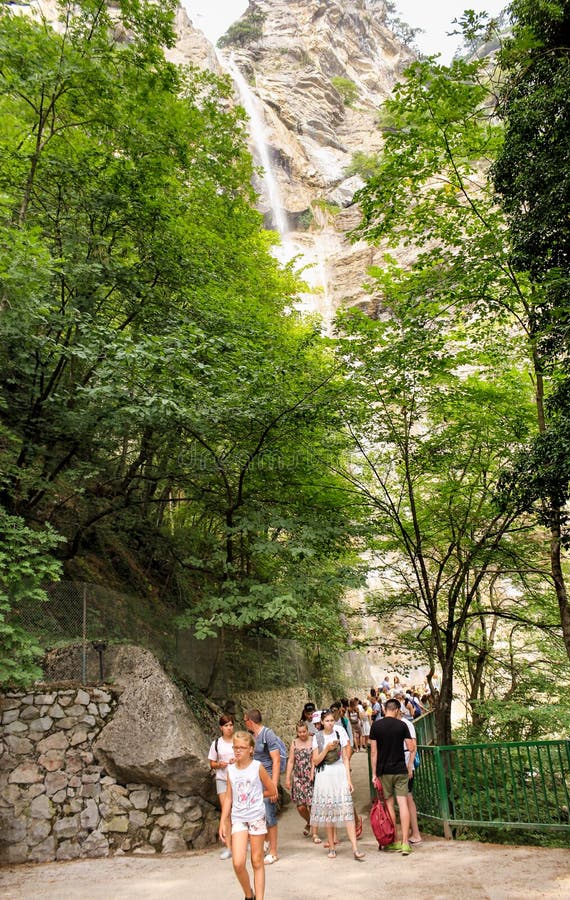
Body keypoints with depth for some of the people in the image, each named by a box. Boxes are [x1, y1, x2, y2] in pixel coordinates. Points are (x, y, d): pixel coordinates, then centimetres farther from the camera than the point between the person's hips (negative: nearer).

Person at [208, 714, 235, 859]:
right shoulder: (216, 743, 2)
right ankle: (228, 847, -3)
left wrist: (238, 761, -14)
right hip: (222, 779, 0)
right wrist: (219, 764, -11)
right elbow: (212, 764, 9)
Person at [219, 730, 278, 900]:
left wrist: (255, 796, 5)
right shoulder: (231, 769, 3)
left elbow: (272, 791, 1)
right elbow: (228, 797, 8)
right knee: (238, 864, -7)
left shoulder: (257, 767, -6)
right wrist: (223, 822, 6)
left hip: (256, 817, -2)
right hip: (238, 818, 2)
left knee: (257, 862, 5)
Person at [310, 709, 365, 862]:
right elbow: (315, 761, 1)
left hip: (340, 775, -1)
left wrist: (349, 779, -2)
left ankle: (355, 849, -11)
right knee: (328, 813, 4)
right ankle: (331, 848, 16)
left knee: (347, 811, -9)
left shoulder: (340, 734, 3)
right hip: (324, 776, 1)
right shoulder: (317, 737, 3)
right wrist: (327, 748, -13)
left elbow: (346, 758, 4)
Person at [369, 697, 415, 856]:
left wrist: (374, 774, 1)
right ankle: (405, 843, -1)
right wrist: (410, 768, 10)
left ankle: (394, 842, 15)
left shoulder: (376, 726, -3)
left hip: (383, 771, 0)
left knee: (389, 804, 9)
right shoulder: (402, 725, -2)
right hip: (400, 770, 0)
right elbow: (411, 748, -3)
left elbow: (373, 751, -3)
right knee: (403, 804, 2)